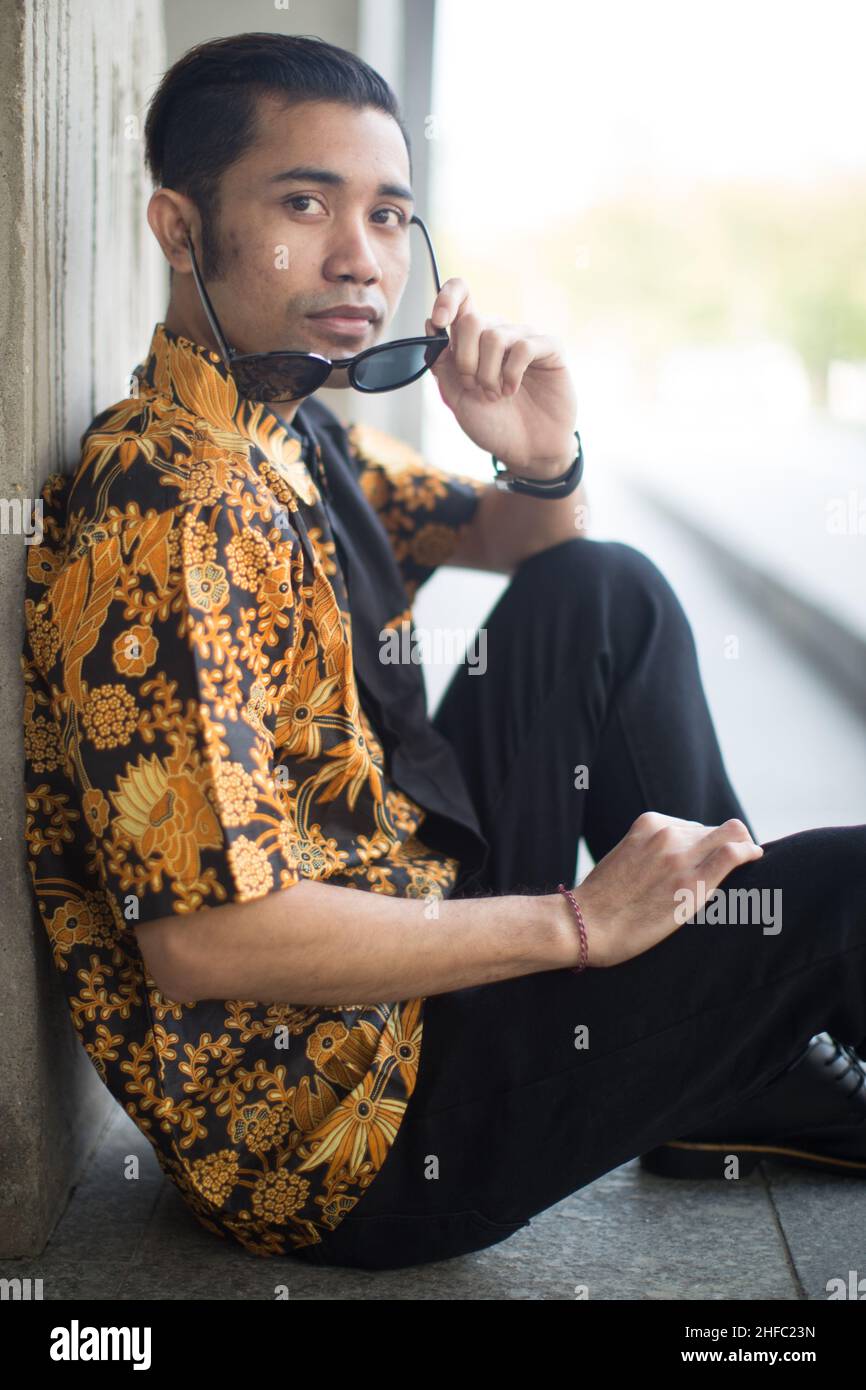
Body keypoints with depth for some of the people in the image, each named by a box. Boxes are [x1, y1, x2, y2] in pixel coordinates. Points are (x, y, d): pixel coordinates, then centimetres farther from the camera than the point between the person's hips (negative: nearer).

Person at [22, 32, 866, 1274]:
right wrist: (578, 923, -21)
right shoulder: (170, 516, -25)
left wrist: (545, 462, -6)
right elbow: (204, 938, -29)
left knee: (607, 594, 6)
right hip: (344, 1142, -9)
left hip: (414, 937, 10)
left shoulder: (302, 440, 4)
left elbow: (533, 553, 20)